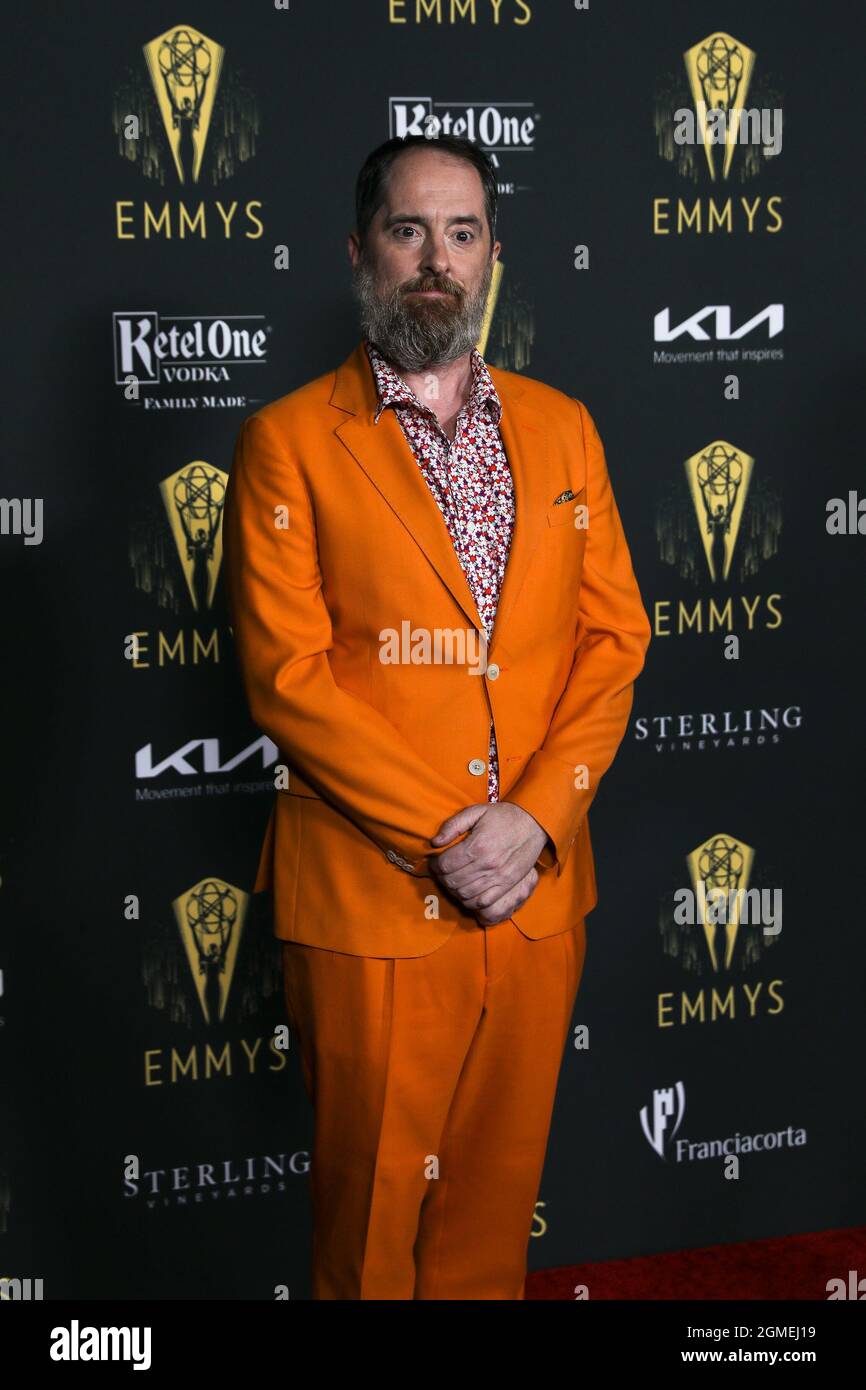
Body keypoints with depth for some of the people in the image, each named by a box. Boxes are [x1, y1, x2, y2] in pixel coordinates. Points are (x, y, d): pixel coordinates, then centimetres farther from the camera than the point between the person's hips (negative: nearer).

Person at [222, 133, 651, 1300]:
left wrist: (532, 818, -9)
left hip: (539, 890, 4)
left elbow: (615, 637, 5)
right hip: (370, 898, -3)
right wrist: (441, 834, -16)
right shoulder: (290, 441, -4)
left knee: (498, 1190, 15)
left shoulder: (561, 427, 9)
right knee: (374, 1201, 10)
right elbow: (288, 675, -11)